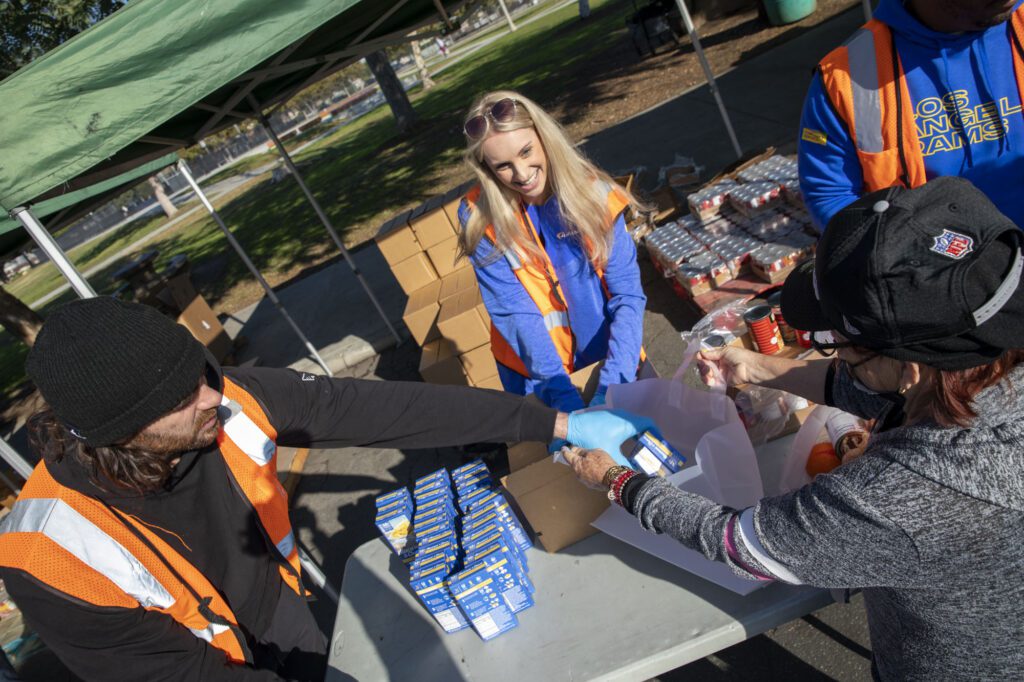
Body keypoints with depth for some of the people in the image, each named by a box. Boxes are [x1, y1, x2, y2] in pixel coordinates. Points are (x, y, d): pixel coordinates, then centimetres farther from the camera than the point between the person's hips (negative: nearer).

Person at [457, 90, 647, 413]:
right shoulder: (480, 218, -16)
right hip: (536, 370, 0)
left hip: (609, 355, 1)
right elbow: (514, 311, -19)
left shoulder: (593, 192, -15)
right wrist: (562, 393, -29)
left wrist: (612, 385, -28)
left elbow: (627, 295, -17)